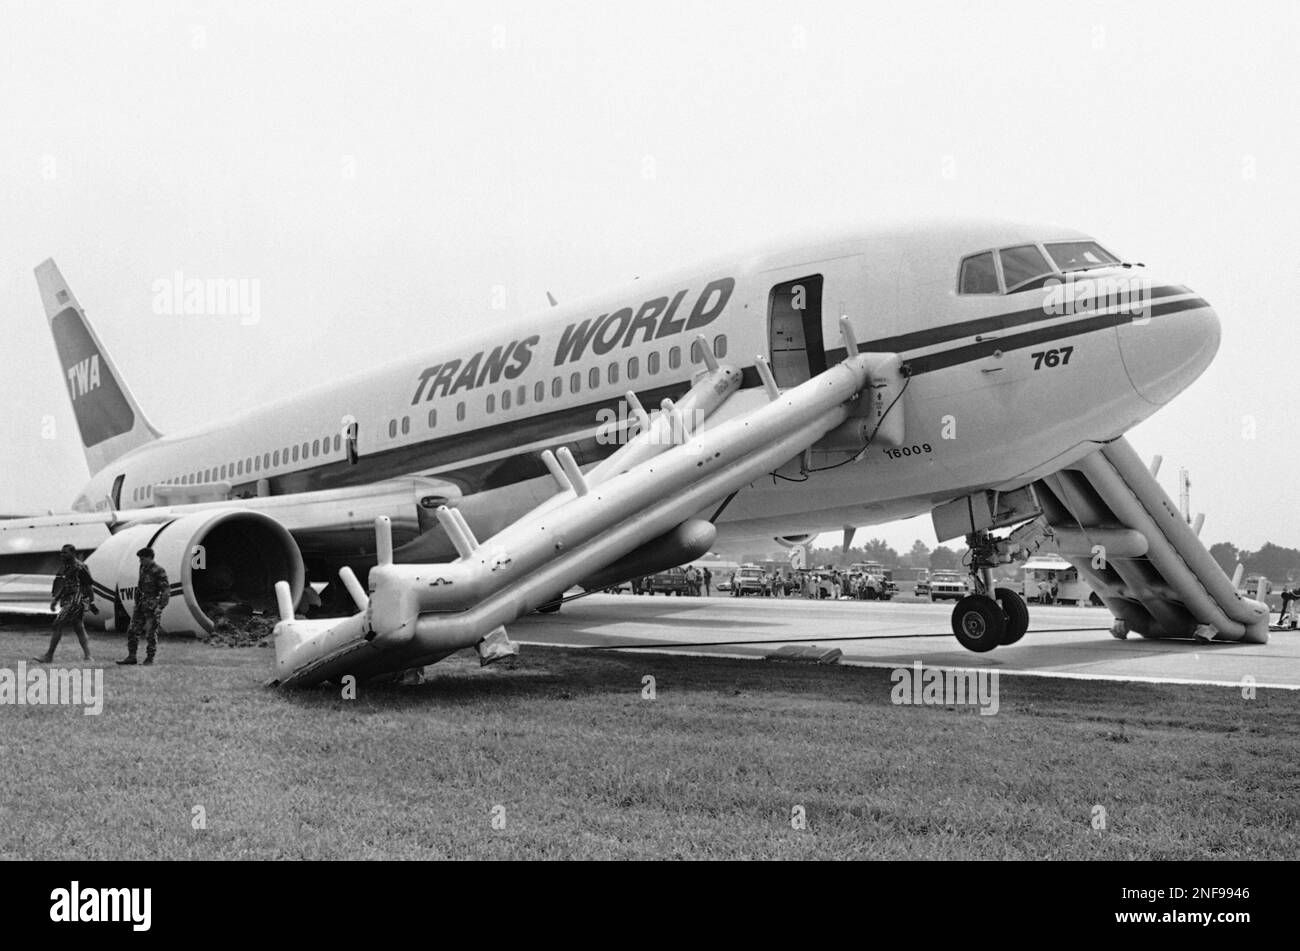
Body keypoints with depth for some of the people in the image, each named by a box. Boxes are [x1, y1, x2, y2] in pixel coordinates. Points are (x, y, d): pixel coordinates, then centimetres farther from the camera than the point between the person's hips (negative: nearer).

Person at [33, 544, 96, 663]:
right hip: (67, 602, 10)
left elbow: (89, 586, -11)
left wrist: (92, 604, -13)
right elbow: (63, 586, 24)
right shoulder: (64, 567, 17)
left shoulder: (79, 567, -11)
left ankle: (49, 656, -7)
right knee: (79, 629, 7)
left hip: (75, 601, -10)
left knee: (58, 625, -10)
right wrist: (55, 599, 18)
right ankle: (87, 656, 7)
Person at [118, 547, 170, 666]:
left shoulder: (158, 571, -12)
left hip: (152, 607, -8)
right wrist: (137, 602, 20)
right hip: (141, 605, 8)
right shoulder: (143, 568, 11)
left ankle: (149, 659, 6)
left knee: (150, 634, -3)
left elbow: (166, 590, -15)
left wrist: (160, 607, -21)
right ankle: (131, 657, 11)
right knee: (132, 631, 5)